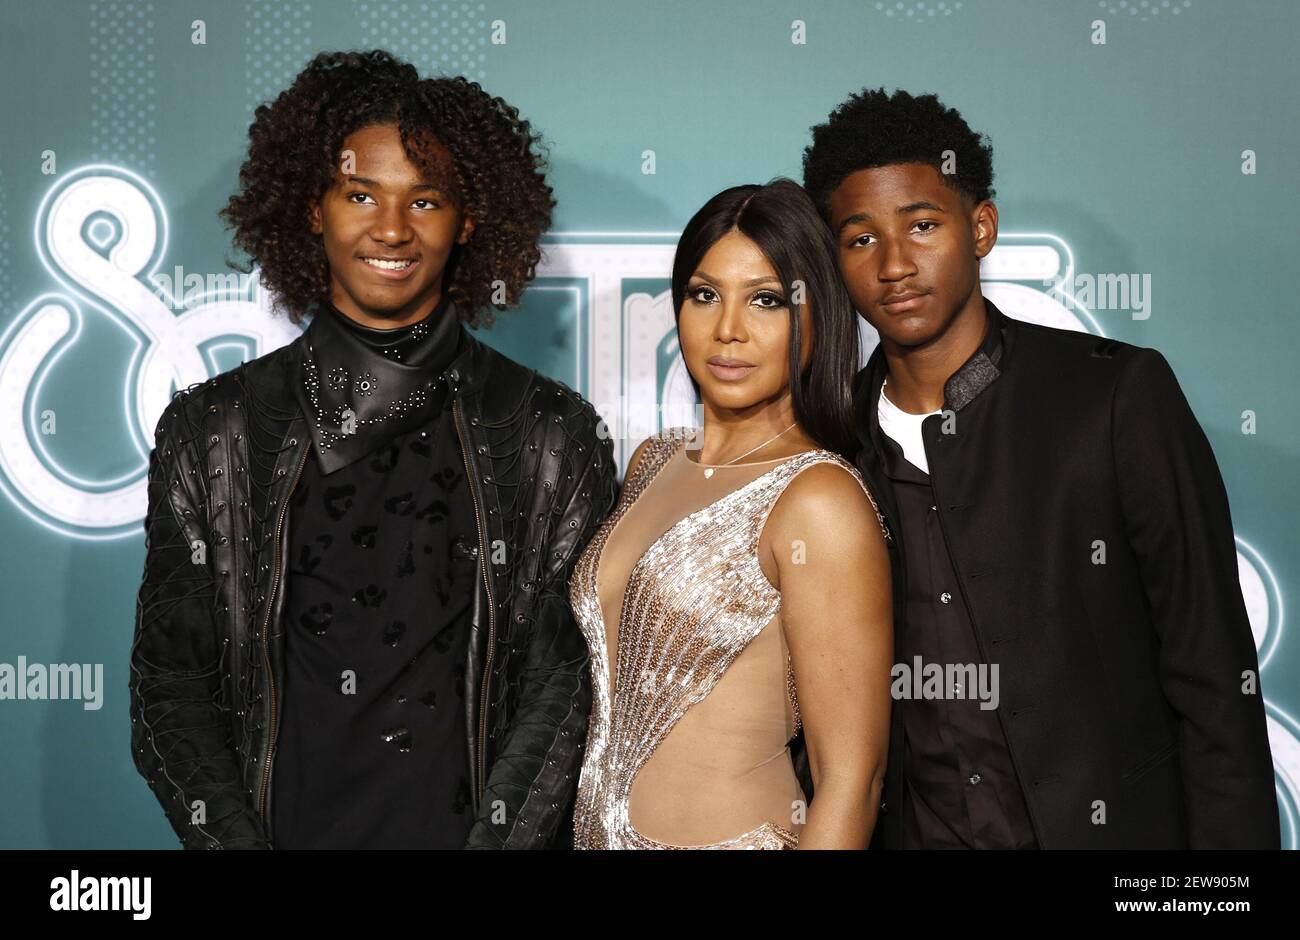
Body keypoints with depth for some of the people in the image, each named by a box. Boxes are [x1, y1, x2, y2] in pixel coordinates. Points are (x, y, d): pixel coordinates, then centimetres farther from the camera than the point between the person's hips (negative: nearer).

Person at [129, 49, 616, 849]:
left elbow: (567, 681, -5)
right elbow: (169, 680, -1)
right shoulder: (211, 431, -1)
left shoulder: (555, 436, -3)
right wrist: (234, 838, -13)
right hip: (282, 826, 1)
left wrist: (500, 837, -16)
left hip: (477, 828, 0)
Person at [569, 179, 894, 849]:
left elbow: (849, 781, -18)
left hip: (735, 833, -6)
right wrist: (587, 827, 7)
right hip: (598, 827, 7)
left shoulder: (818, 498, -18)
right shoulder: (653, 461, 4)